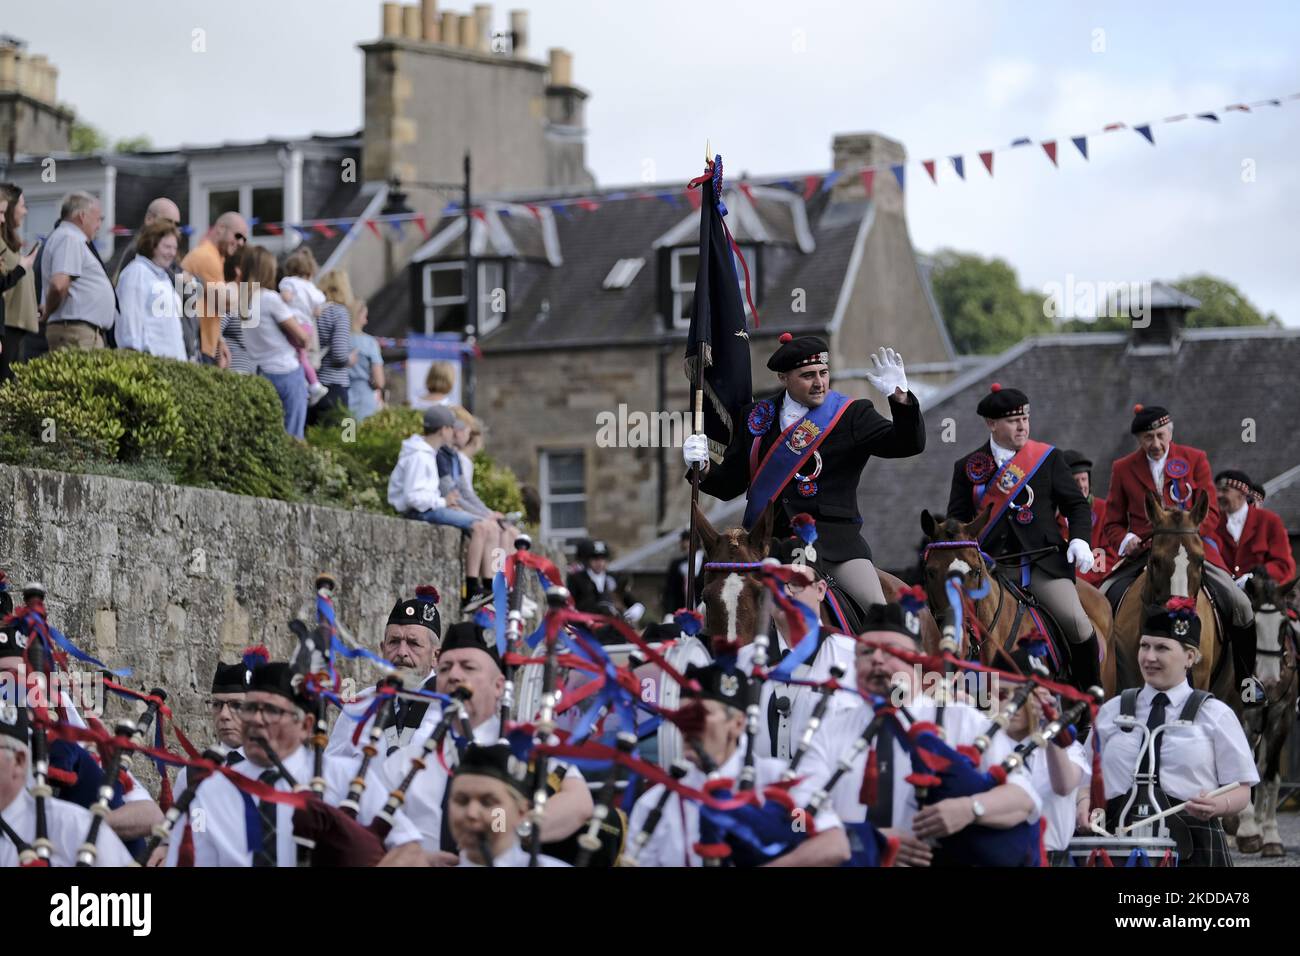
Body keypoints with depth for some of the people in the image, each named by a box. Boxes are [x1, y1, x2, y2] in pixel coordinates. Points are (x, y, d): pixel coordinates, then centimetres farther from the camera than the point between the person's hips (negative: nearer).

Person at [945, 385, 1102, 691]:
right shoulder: (968, 467, 11)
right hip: (990, 565, 1)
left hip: (1043, 561, -1)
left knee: (1075, 620, -21)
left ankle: (1091, 690, -1)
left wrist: (1080, 540, -7)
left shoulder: (1048, 457, 9)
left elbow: (1076, 505, 11)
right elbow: (958, 519, 13)